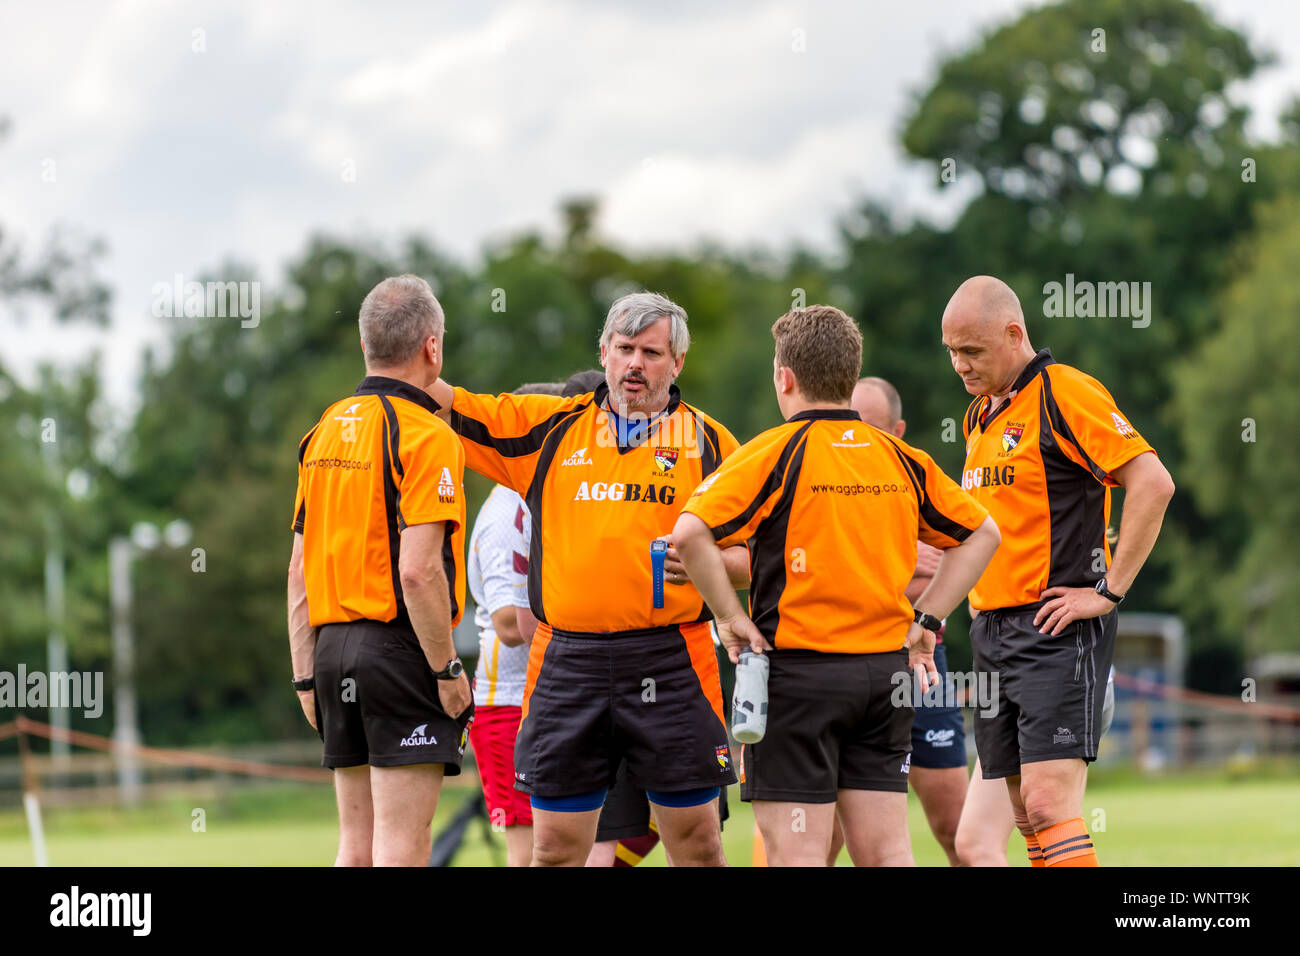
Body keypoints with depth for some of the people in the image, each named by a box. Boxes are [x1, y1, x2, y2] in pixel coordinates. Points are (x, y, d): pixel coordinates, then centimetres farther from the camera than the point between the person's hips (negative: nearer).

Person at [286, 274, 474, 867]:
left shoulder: (323, 433, 13)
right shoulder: (425, 437, -11)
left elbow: (299, 569, 13)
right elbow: (417, 570, -20)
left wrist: (306, 674, 16)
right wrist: (447, 669, -13)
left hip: (333, 644, 8)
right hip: (399, 647, -8)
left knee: (356, 845, 11)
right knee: (402, 845, -8)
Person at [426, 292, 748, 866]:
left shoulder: (709, 442, 8)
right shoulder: (551, 427, 12)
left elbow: (754, 555, 6)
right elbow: (448, 407, 11)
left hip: (670, 663, -2)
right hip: (567, 662, 2)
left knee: (696, 841, 0)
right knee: (556, 847, 3)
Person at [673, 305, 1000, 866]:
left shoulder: (776, 452, -8)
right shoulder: (902, 459, 8)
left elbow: (691, 531, -20)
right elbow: (980, 533, 17)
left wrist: (730, 616, -10)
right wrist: (924, 619, 14)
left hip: (799, 670, -5)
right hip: (887, 668, 5)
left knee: (796, 852, -3)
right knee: (885, 852, 6)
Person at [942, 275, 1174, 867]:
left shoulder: (1063, 393, -10)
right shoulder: (980, 413, 17)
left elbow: (1153, 483, -17)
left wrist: (1109, 591, -17)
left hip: (1056, 629, -9)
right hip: (991, 629, 9)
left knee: (1049, 803, -17)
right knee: (1026, 812, 6)